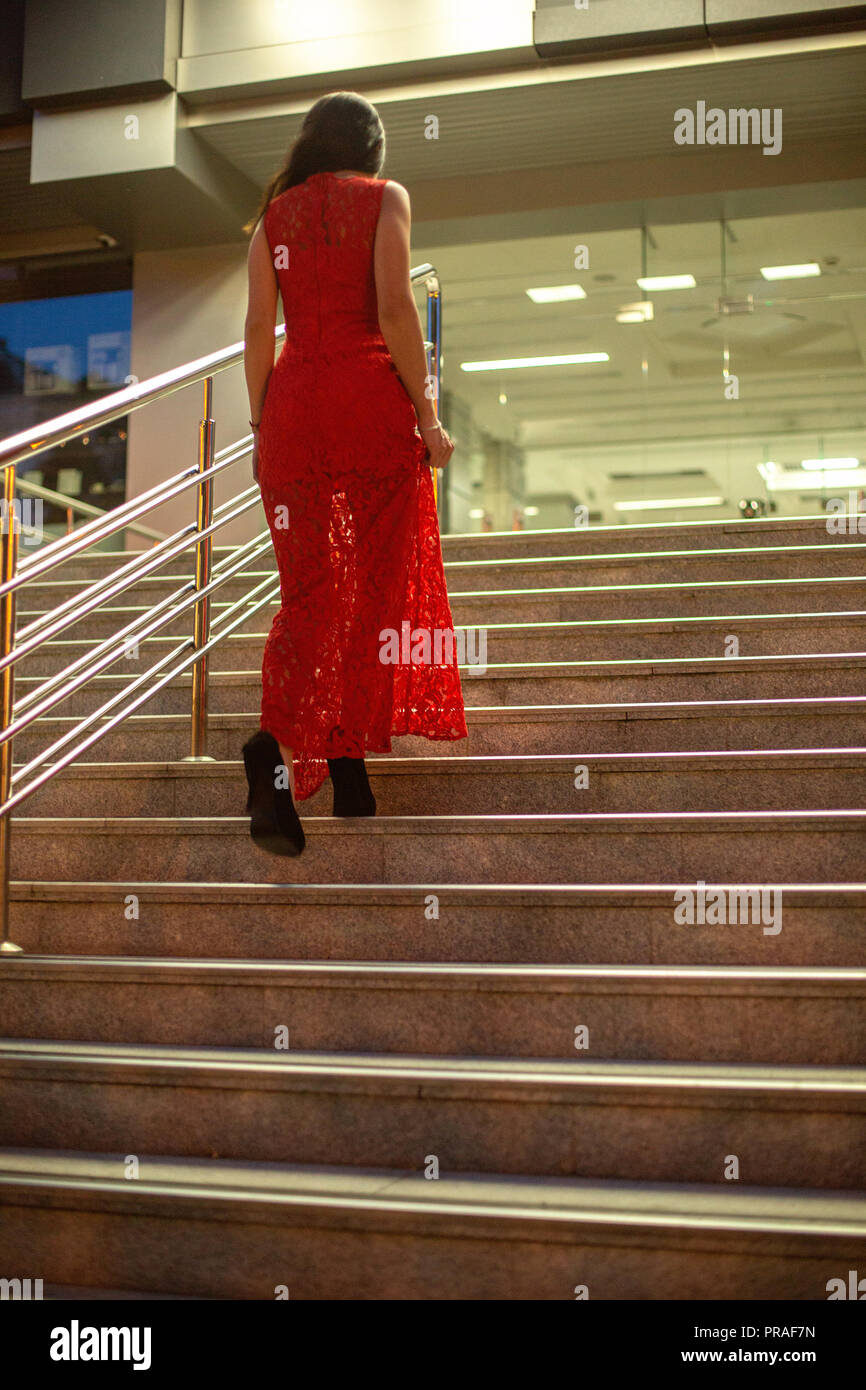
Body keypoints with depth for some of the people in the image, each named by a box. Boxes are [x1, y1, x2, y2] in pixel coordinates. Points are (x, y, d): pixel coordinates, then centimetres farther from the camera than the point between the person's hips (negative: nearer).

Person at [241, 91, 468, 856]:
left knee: (307, 591, 6)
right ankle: (352, 763, 1)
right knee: (382, 584, 5)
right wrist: (427, 412, -5)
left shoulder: (273, 214, 15)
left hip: (293, 401, 3)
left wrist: (260, 423, 12)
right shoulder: (385, 197, 6)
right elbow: (394, 307, -6)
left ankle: (280, 743, -12)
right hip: (372, 394, -3)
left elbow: (258, 327, 8)